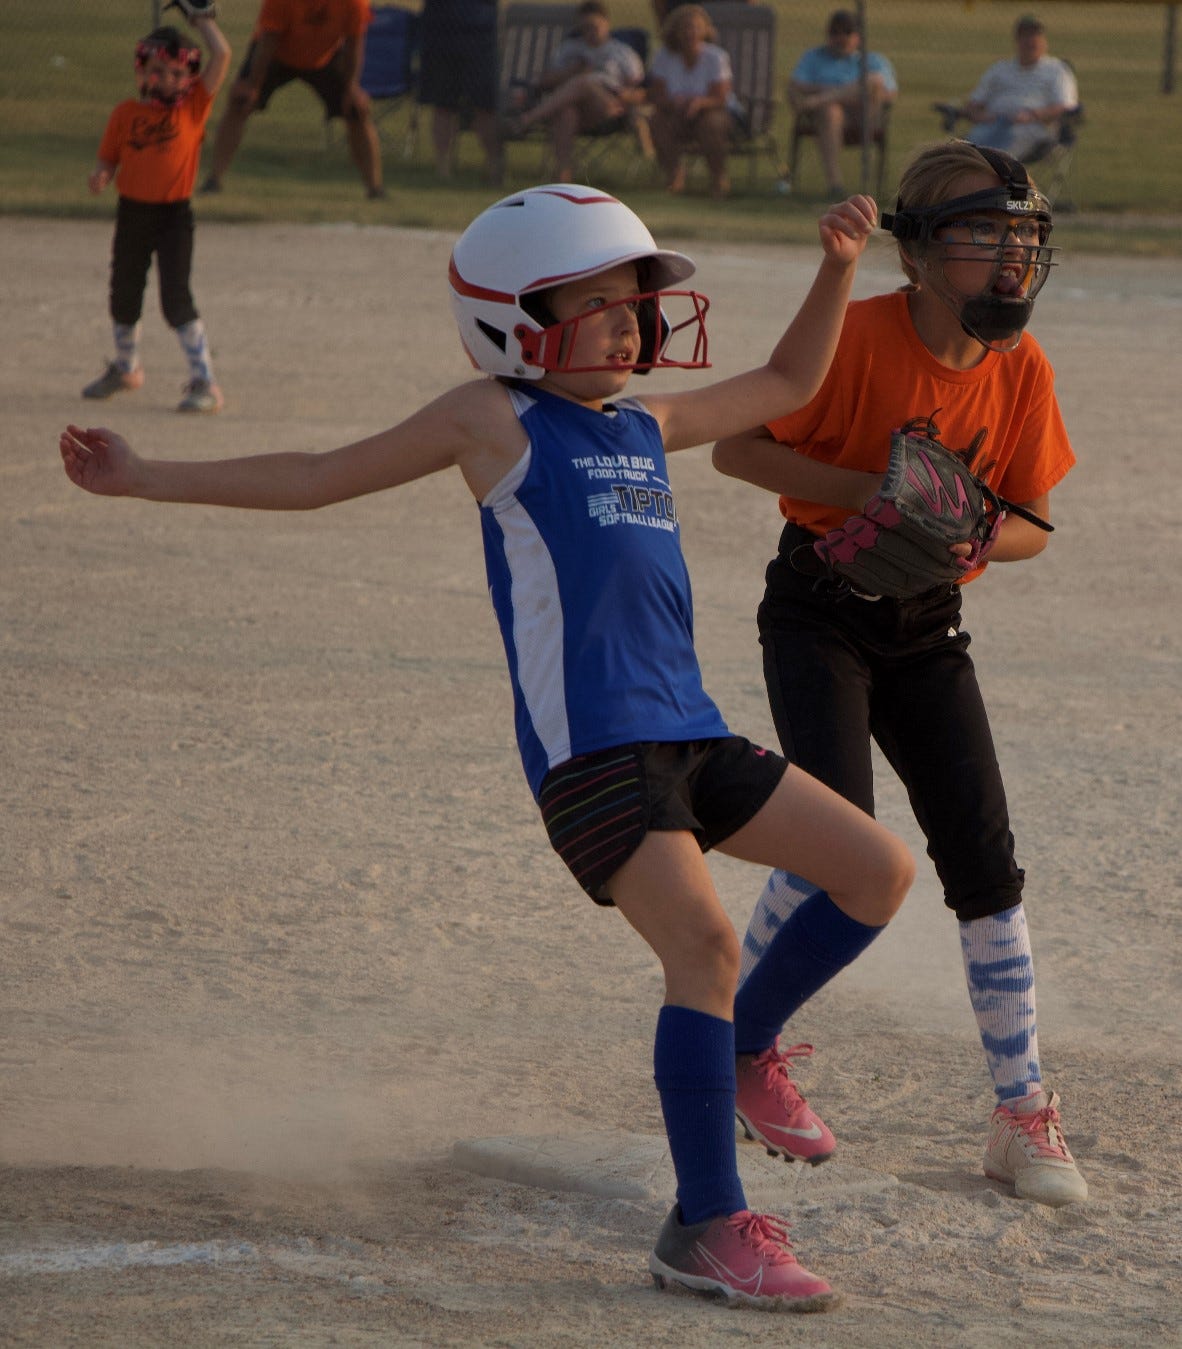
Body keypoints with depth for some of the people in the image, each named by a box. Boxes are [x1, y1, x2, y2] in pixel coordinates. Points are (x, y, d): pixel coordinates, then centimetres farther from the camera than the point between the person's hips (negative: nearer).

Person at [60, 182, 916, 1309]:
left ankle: (741, 1053, 27)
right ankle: (706, 1227, -14)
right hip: (586, 744, -8)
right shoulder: (497, 421, 2)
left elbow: (786, 385, 34)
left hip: (686, 732, 8)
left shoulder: (645, 425, 19)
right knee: (703, 943, -22)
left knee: (880, 874, 9)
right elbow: (319, 479, 5)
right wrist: (143, 478, 3)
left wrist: (837, 272, 21)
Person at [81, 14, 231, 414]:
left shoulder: (194, 106, -5)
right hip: (132, 211, 4)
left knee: (176, 298, -13)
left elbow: (222, 54, -14)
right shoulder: (126, 113, 0)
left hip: (174, 214, -4)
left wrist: (201, 18, -5)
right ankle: (126, 367, 41)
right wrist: (99, 177, -18)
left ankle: (204, 382, -9)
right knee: (124, 294, 17)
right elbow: (108, 159, 4)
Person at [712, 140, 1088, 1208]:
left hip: (927, 629, 5)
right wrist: (863, 487, -25)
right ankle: (742, 1049, 8)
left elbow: (1031, 522, 4)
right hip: (819, 615, -4)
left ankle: (1024, 1117, 5)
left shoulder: (1022, 370, -4)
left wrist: (971, 538, -18)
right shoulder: (861, 336, -18)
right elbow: (737, 446, -14)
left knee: (985, 859, -2)